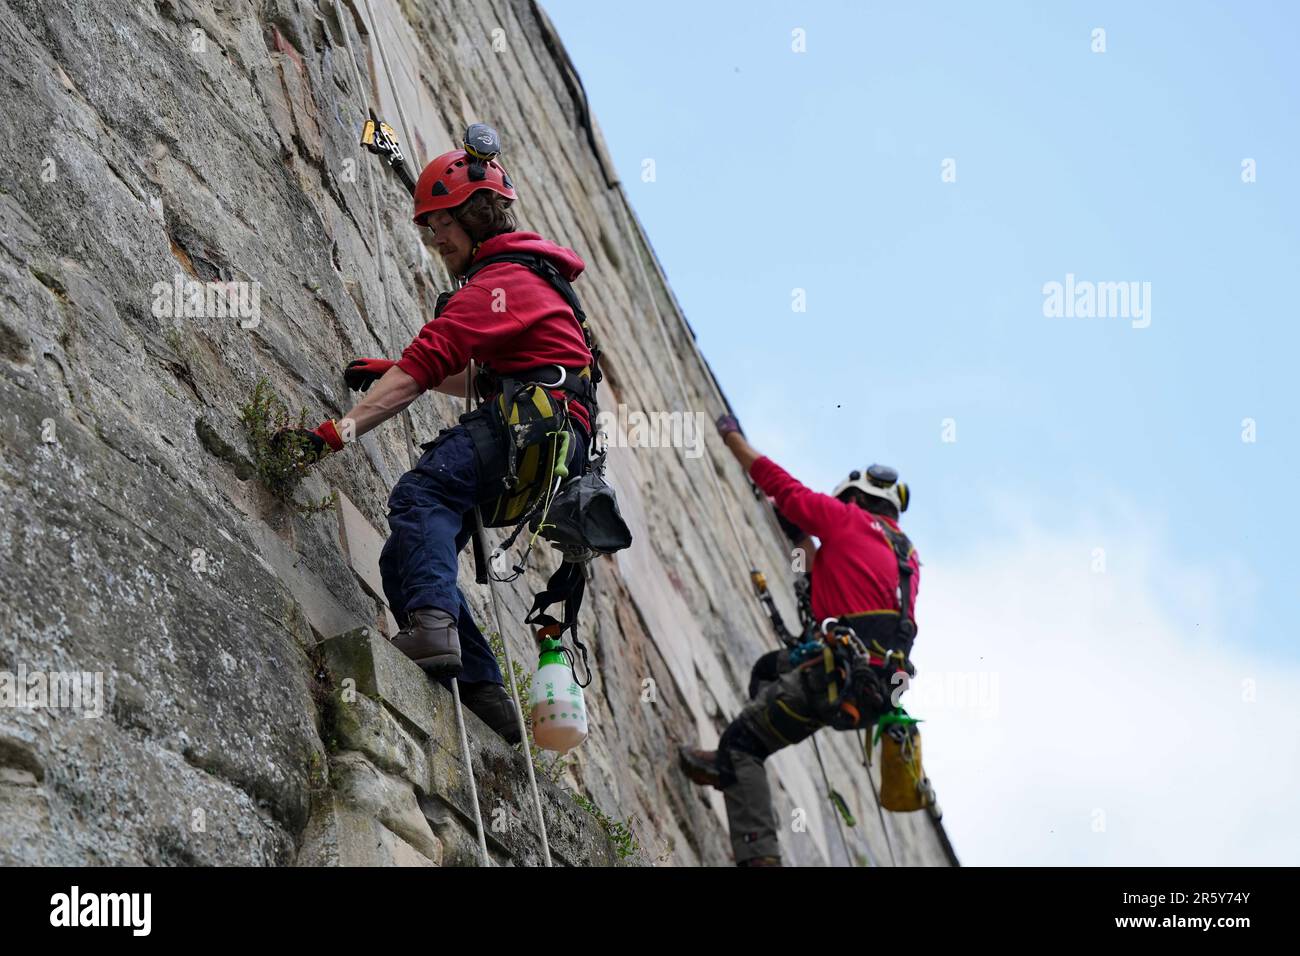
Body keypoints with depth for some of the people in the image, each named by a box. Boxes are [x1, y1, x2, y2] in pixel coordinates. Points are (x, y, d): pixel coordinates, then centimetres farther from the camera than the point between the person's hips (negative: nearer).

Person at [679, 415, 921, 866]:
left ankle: (759, 855, -13)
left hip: (838, 672, -8)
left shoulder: (850, 519, 5)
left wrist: (732, 437, 26)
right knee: (769, 668, 31)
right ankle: (730, 766, 24)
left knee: (740, 744, -1)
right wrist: (803, 542, 46)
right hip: (878, 688, 8)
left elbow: (779, 484, 12)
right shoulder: (907, 555, 25)